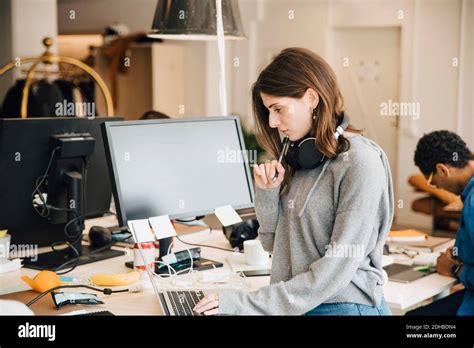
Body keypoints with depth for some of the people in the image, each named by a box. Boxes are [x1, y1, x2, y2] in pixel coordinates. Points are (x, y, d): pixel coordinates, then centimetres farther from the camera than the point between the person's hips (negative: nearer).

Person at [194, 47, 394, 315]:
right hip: (291, 305, 6)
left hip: (343, 306, -6)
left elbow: (338, 267, -18)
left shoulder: (359, 162, -13)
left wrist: (250, 303, -17)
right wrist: (266, 193, -5)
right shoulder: (300, 156, 8)